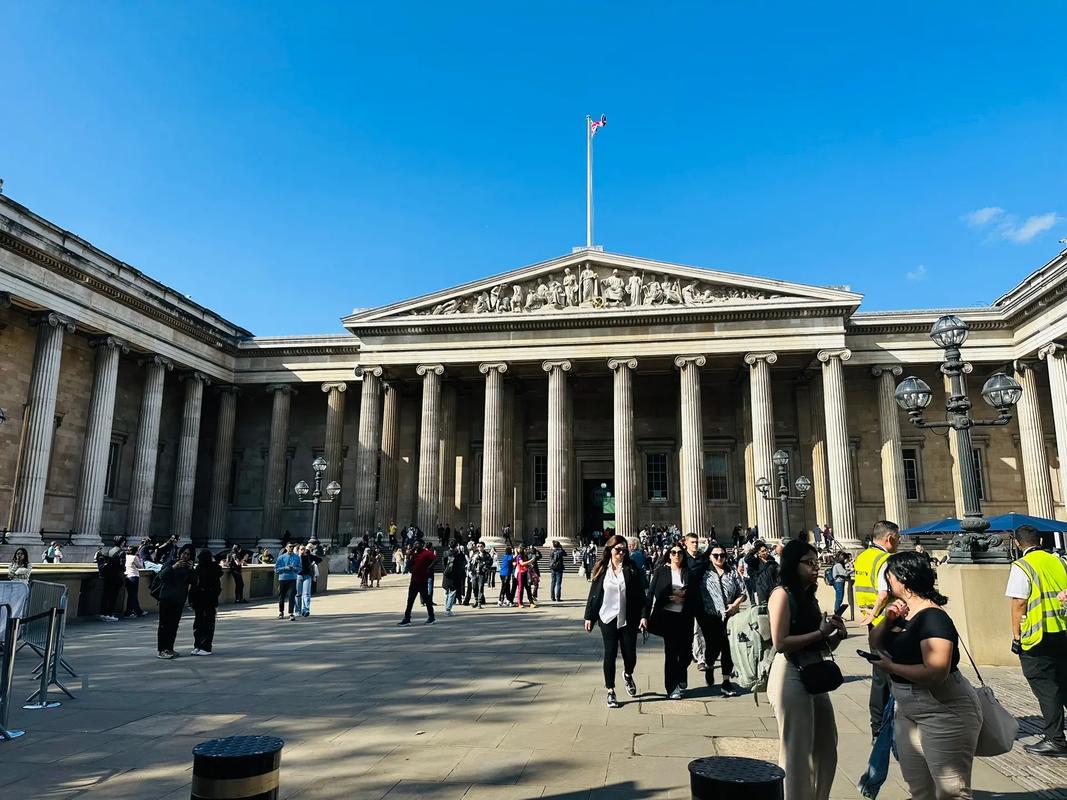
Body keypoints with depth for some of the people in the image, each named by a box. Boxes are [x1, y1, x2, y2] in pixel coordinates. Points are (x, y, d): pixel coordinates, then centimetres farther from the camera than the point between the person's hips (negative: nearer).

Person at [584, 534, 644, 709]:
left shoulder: (631, 569, -1)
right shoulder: (602, 569, 0)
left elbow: (640, 594, 0)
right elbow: (594, 593, 3)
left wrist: (643, 615, -7)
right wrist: (589, 617, 2)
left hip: (628, 619, 0)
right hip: (608, 618, 0)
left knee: (630, 655, 4)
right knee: (610, 654, 2)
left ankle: (628, 675, 37)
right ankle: (610, 691, 14)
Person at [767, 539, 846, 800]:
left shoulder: (810, 598, 13)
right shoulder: (782, 594, -11)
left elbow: (822, 647, 16)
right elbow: (780, 643, -19)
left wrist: (837, 634, -4)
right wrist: (820, 632, -16)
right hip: (790, 676, -9)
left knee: (826, 748, 18)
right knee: (796, 750, 1)